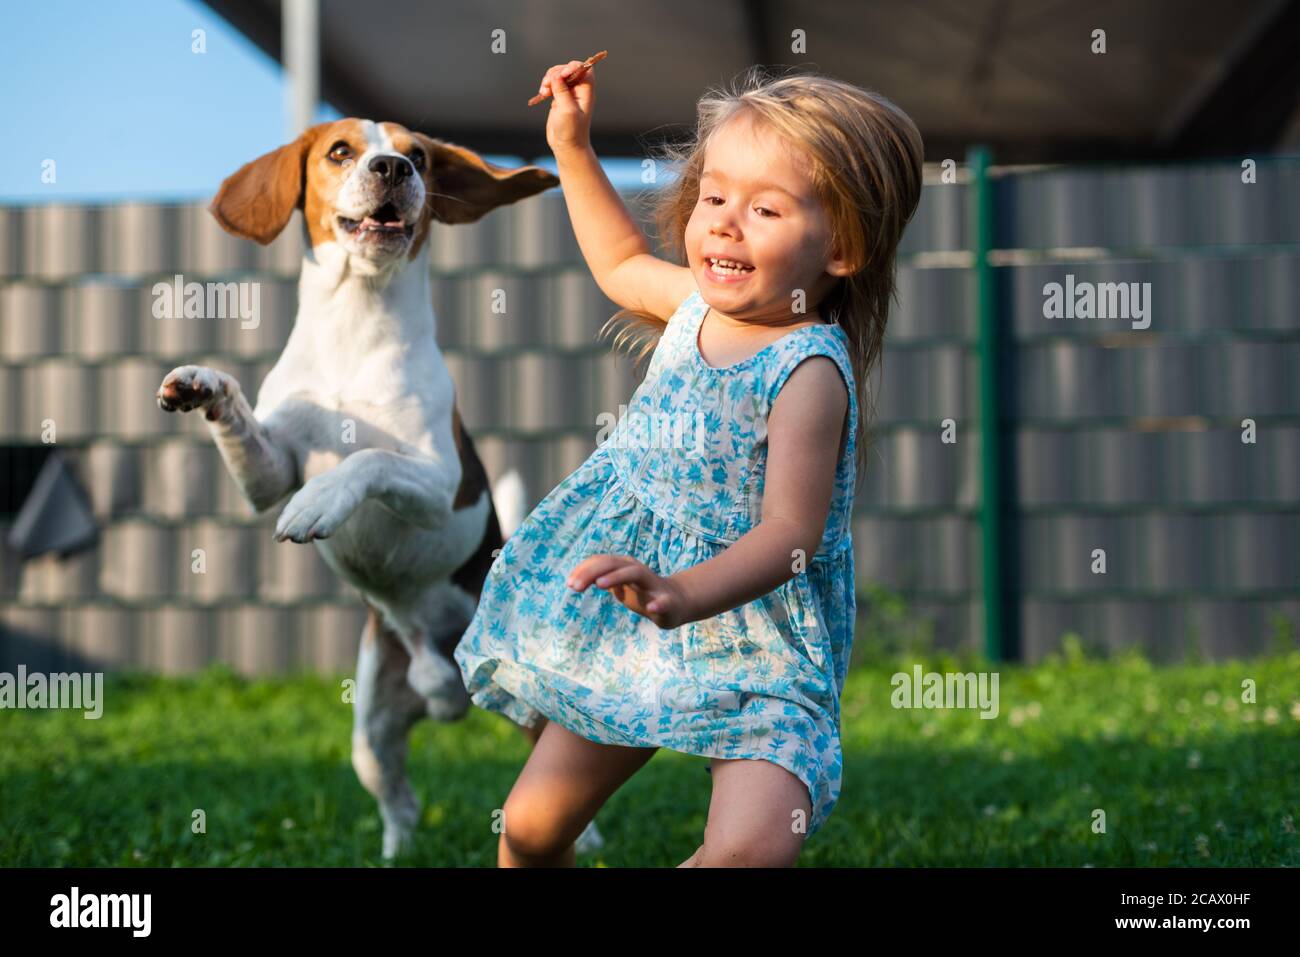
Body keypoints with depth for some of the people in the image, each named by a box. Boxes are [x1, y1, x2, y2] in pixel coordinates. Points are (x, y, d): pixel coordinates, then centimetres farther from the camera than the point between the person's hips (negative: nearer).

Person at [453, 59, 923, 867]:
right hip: (629, 622, 7)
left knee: (752, 847, -28)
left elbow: (789, 532, -31)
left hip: (754, 647, -7)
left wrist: (684, 595, -47)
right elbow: (623, 264, 25)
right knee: (532, 826, 12)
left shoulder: (809, 369, -23)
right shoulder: (697, 302, 0)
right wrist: (573, 148, 20)